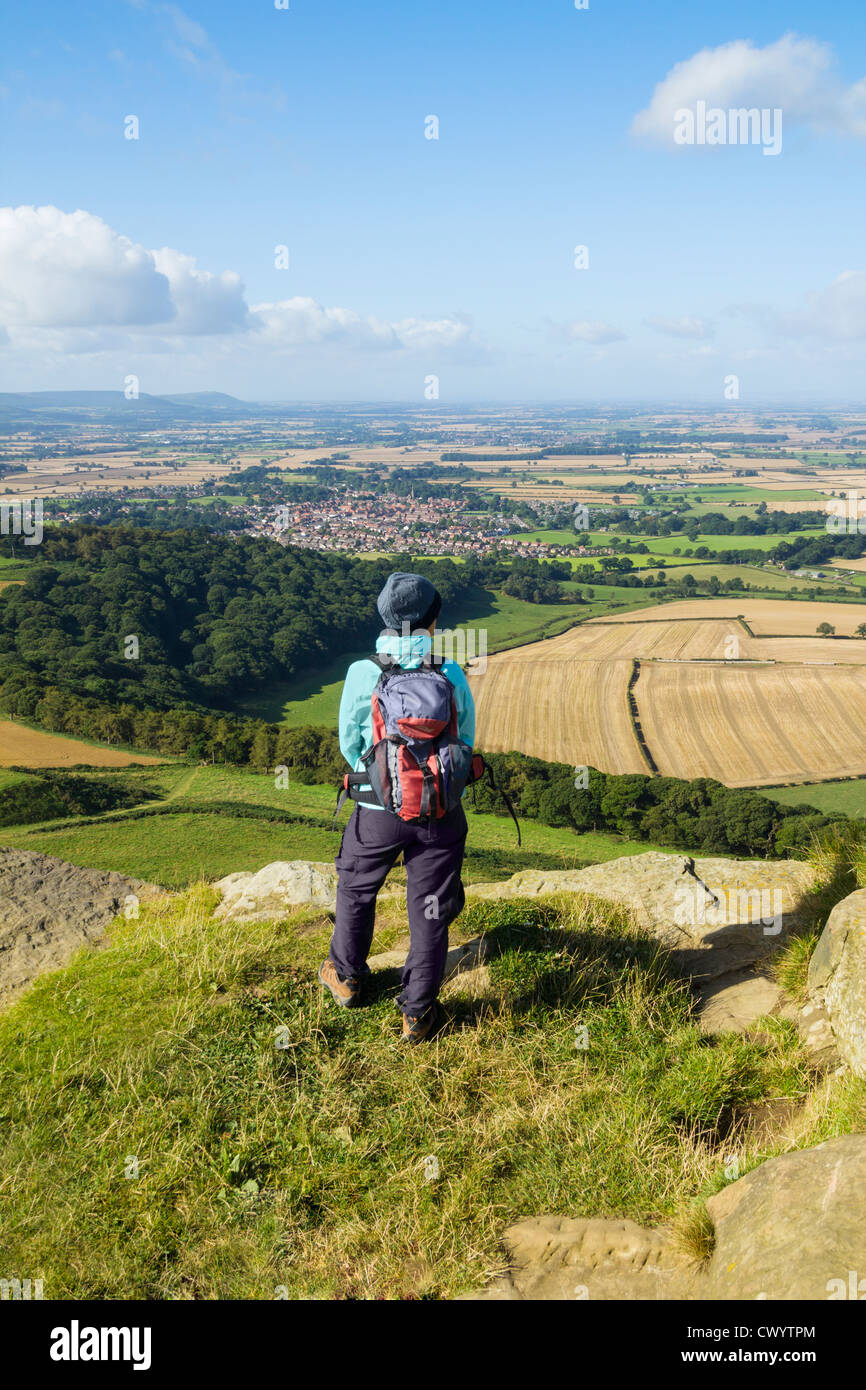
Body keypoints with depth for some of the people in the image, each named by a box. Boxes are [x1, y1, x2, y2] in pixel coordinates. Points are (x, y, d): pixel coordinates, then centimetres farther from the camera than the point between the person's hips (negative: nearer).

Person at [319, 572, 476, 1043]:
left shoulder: (362, 674, -12)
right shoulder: (452, 676, -9)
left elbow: (350, 744, 0)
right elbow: (466, 742, 2)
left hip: (378, 811, 0)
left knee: (356, 889, 24)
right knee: (430, 908, 13)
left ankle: (346, 977, 43)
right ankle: (417, 1013, 22)